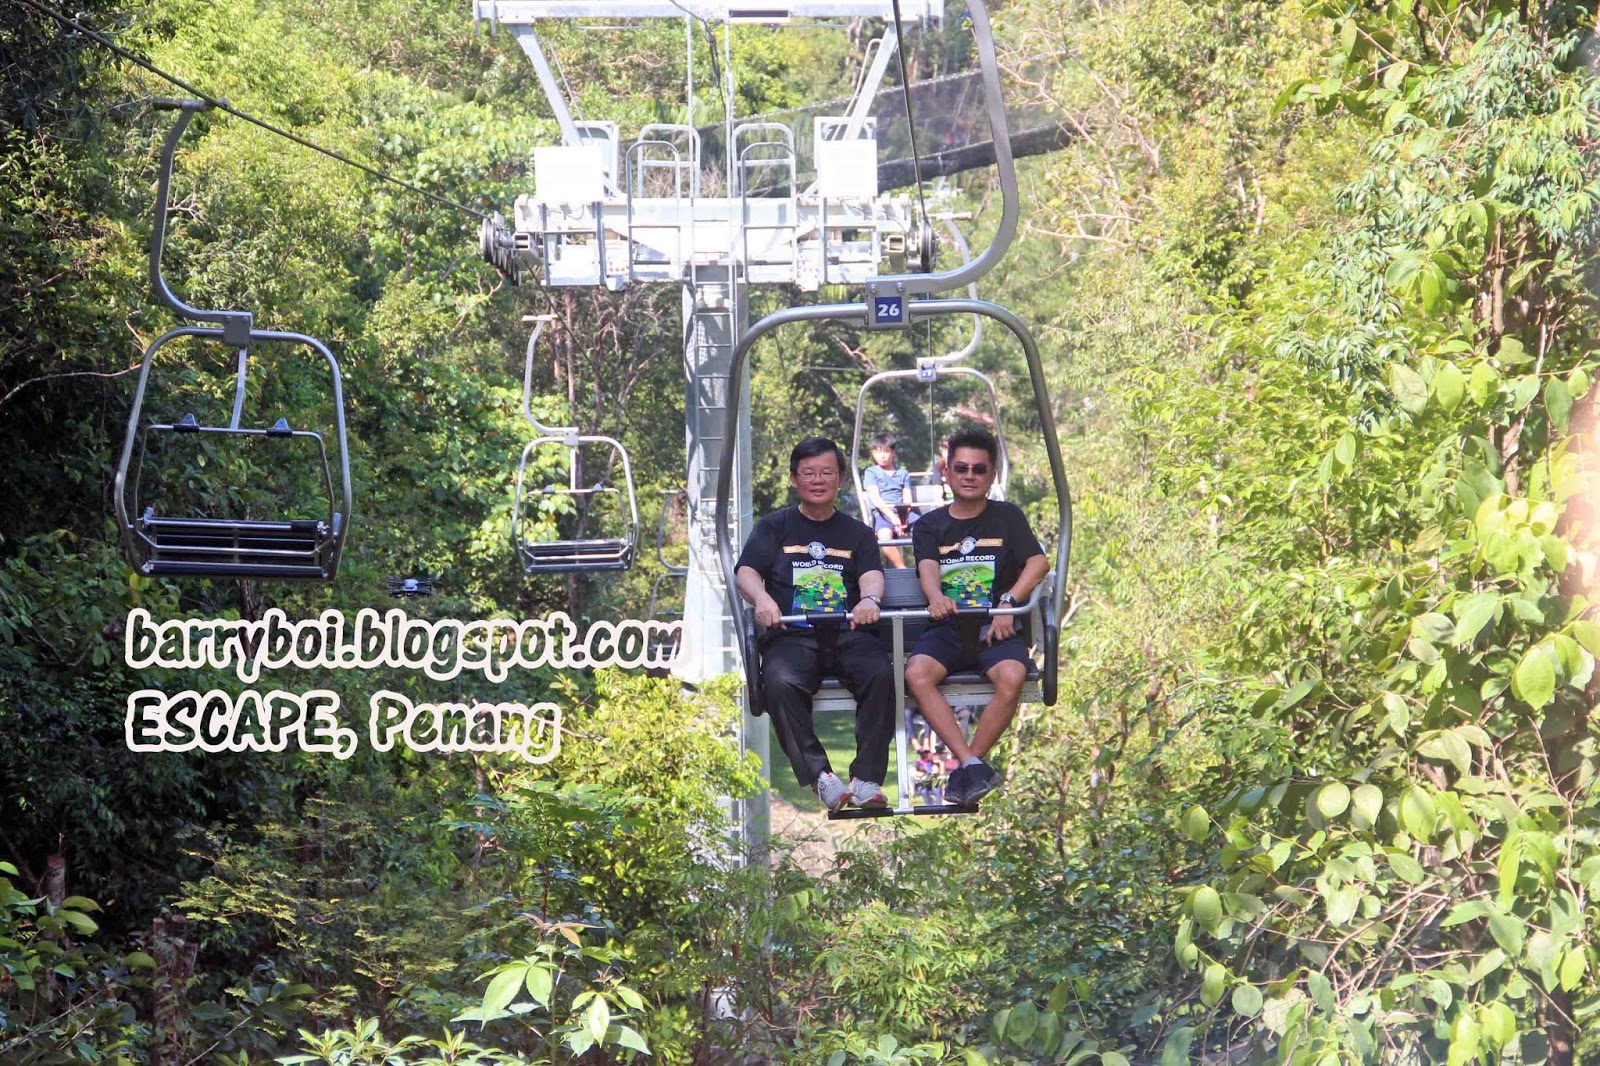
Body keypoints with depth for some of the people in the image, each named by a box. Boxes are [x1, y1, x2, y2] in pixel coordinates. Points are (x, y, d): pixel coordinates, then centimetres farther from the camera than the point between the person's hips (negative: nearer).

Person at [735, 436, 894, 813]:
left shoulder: (856, 533, 22)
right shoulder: (774, 527, 19)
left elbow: (872, 574, 3)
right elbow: (746, 572, 3)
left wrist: (869, 599, -23)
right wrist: (762, 598, -22)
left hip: (848, 634, 1)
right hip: (791, 636, -1)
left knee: (881, 675, -31)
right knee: (780, 682, -35)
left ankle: (867, 779, -29)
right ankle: (819, 776, -30)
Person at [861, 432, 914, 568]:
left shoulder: (903, 473, 23)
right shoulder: (871, 473, 13)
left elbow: (907, 499, 12)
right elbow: (876, 499, -2)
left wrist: (903, 519, -10)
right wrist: (892, 517, -17)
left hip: (902, 511, 3)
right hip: (882, 512, -3)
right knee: (885, 535, -38)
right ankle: (902, 570, -36)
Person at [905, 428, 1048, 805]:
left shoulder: (1007, 517, 12)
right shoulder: (930, 526, 14)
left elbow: (1039, 563, -2)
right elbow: (927, 568, -6)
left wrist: (1009, 603, -19)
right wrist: (936, 597, -30)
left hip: (996, 627, -1)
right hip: (948, 627, 1)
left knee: (1011, 676, -33)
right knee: (917, 673, -30)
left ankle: (966, 768, -20)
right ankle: (972, 763, -30)